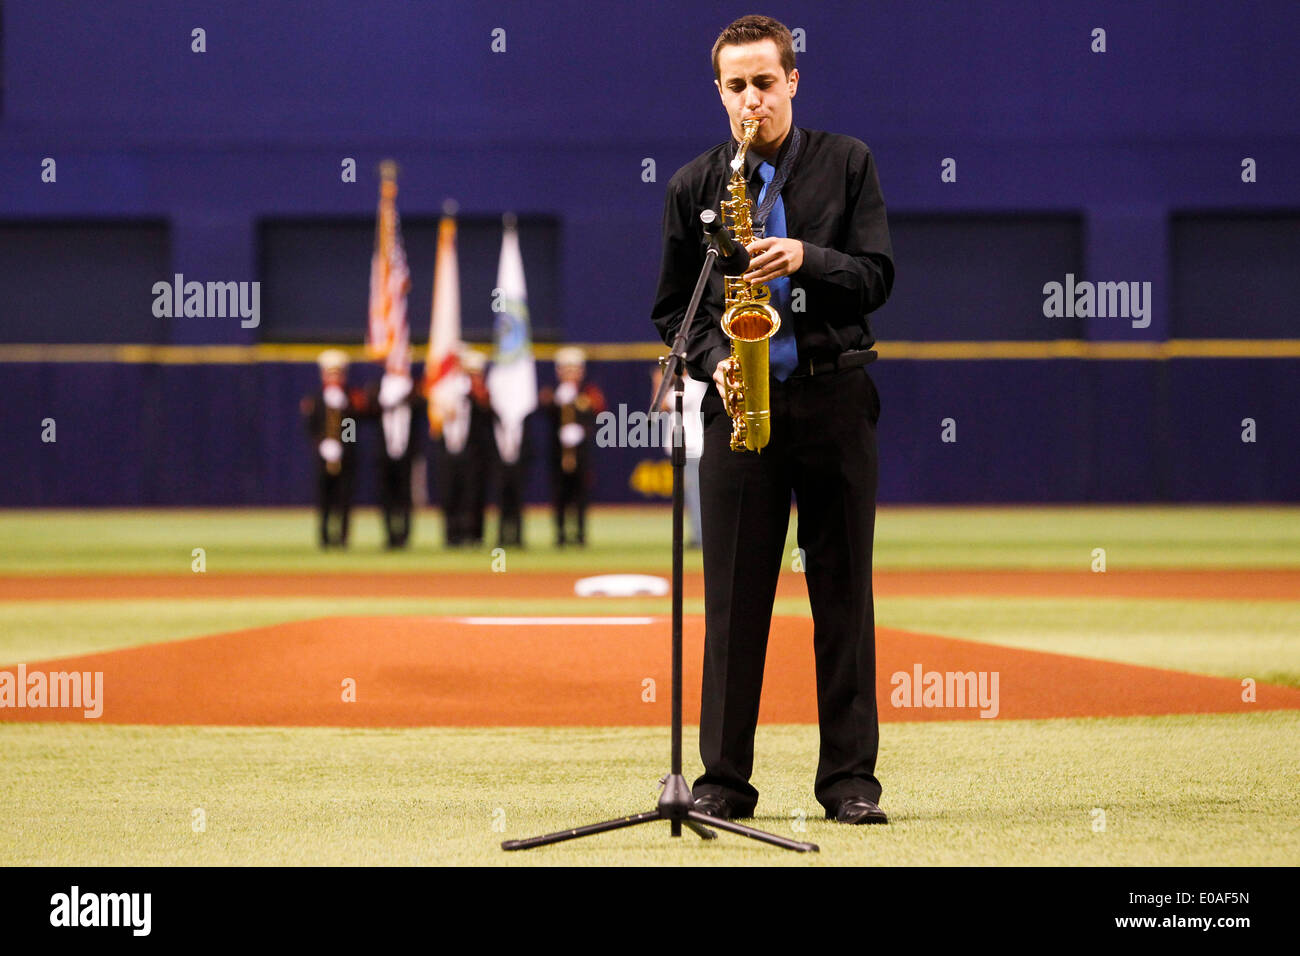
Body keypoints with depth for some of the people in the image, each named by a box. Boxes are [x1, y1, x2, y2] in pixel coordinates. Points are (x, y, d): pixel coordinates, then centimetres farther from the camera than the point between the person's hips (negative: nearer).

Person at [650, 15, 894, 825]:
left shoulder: (847, 163, 5)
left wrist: (806, 259, -18)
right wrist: (713, 361, -8)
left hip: (835, 395, -1)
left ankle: (851, 779, 6)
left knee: (844, 592, 1)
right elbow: (673, 308, 10)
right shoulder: (695, 185, 7)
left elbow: (877, 278, -1)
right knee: (733, 596, 0)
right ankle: (725, 780, 5)